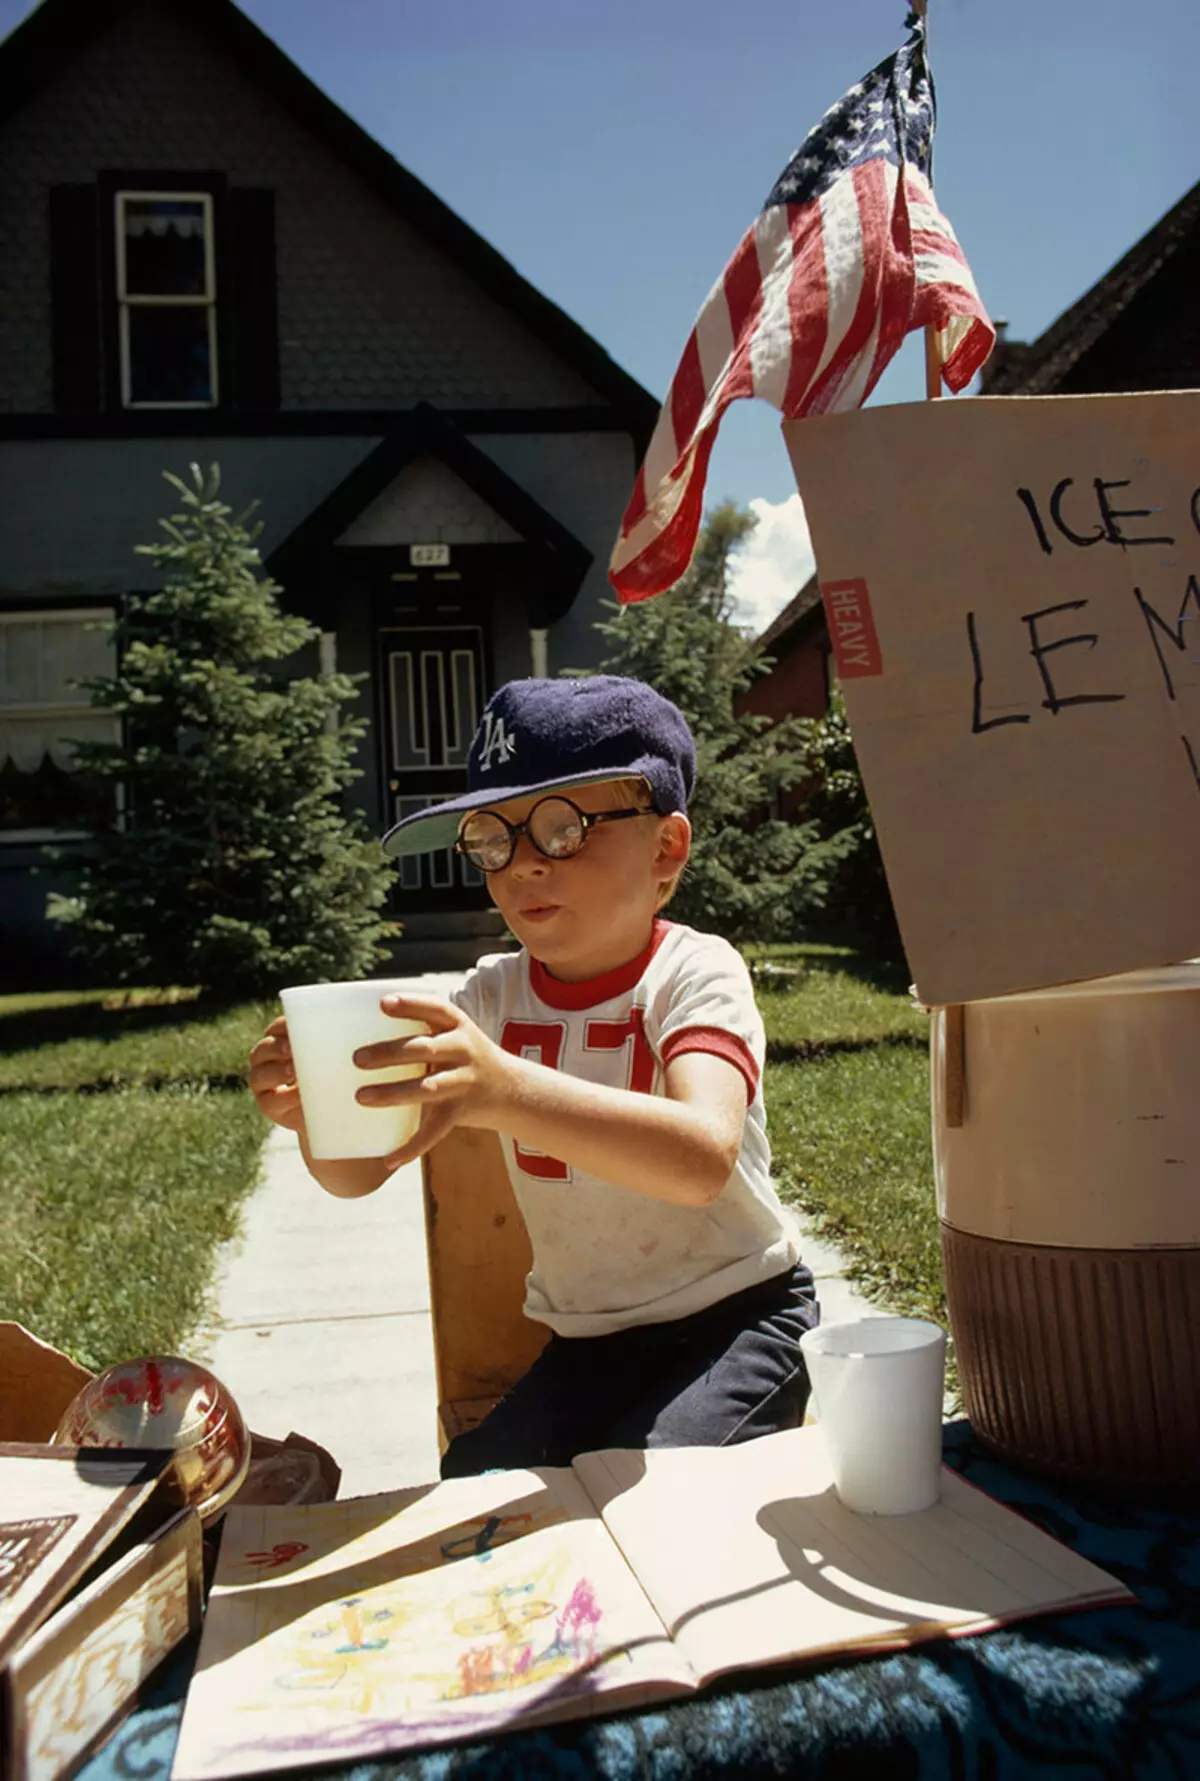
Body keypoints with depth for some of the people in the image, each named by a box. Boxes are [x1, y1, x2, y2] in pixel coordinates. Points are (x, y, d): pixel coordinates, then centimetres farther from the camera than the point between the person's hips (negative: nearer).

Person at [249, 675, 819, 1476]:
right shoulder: (496, 995, 0)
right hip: (585, 1342, 5)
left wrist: (505, 1089, -52)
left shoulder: (695, 971, -16)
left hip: (737, 1318, -4)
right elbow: (358, 1174, -5)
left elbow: (704, 1159, -37)